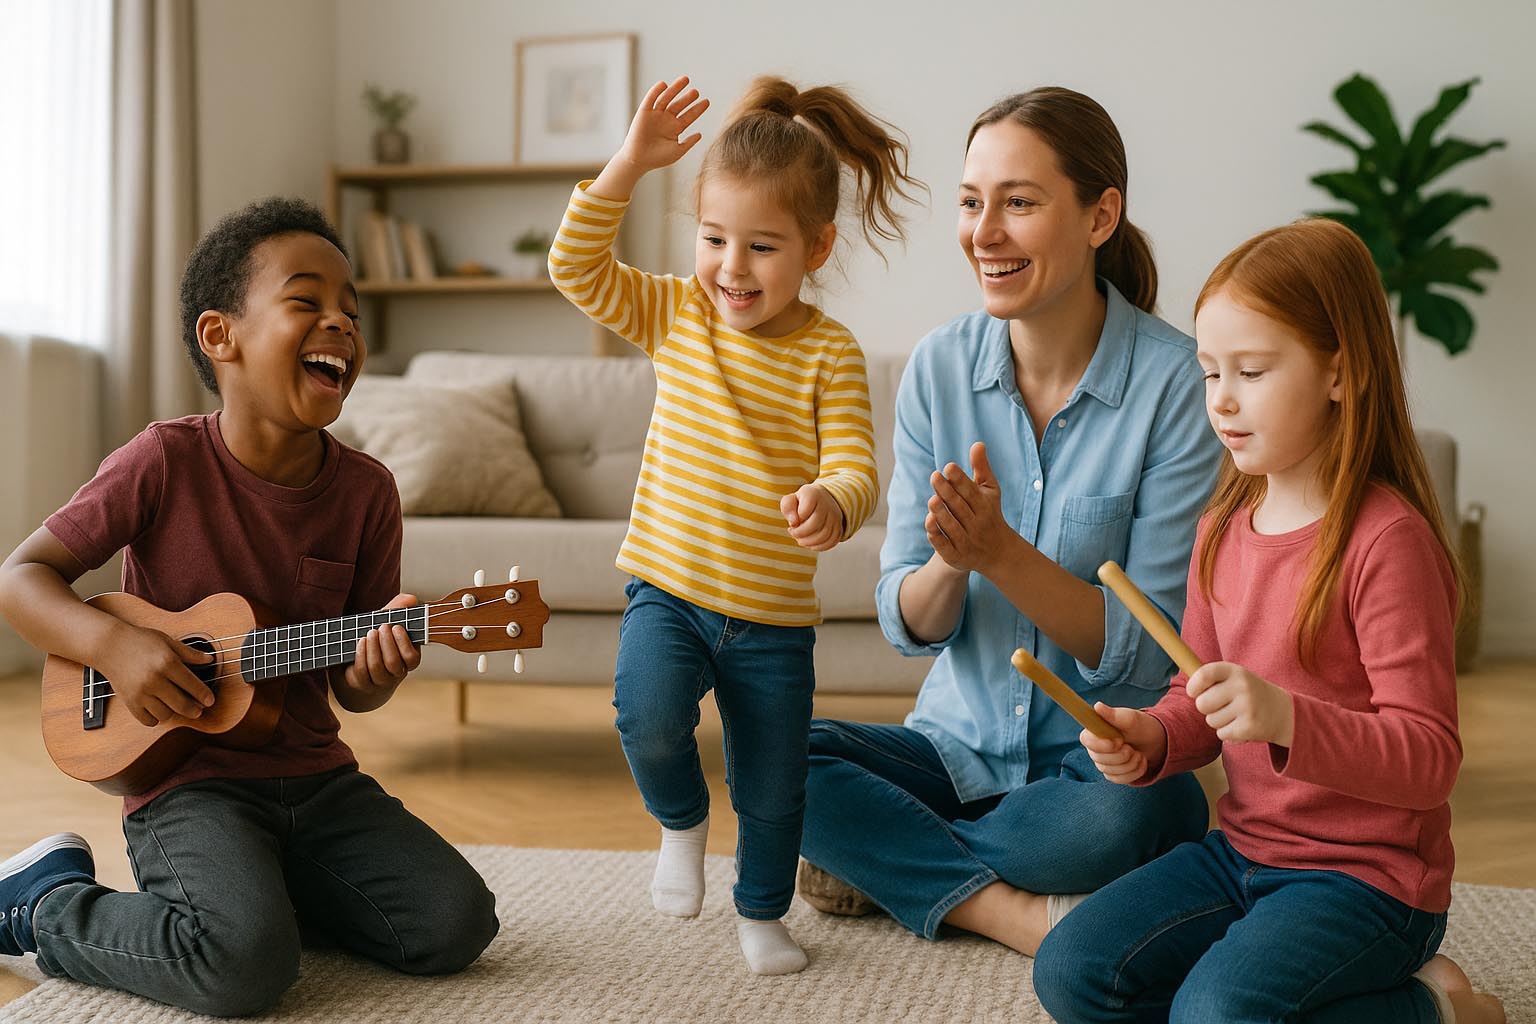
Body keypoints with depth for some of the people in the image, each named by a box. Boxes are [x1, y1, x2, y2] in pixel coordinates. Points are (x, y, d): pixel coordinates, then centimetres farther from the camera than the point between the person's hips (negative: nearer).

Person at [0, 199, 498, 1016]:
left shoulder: (366, 491, 0)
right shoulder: (167, 463, -11)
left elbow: (348, 688, 7)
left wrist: (379, 668, -17)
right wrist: (111, 644, -23)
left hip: (314, 777, 5)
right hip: (186, 780, -5)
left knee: (455, 925, -9)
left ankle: (274, 884, 17)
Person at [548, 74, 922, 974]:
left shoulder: (830, 352, -10)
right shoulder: (674, 314, 0)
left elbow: (855, 467, -17)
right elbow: (577, 266, -7)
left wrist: (831, 505, -41)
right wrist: (630, 164, -16)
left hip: (774, 617, -1)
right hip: (668, 588, 1)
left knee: (774, 788, 11)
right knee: (648, 718, -25)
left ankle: (763, 913, 39)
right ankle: (682, 819, 10)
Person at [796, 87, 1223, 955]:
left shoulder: (1176, 382, -15)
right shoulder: (940, 366, -3)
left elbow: (1147, 654, -14)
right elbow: (909, 626, -1)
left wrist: (1001, 551, -28)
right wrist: (949, 563, -25)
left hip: (1110, 757, -3)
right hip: (961, 745, 3)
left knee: (1129, 810, -36)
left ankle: (888, 862, -9)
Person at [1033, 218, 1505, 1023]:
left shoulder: (1386, 538, -18)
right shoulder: (1222, 528, 5)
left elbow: (1429, 759, -20)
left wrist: (1289, 720, -35)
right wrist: (1151, 739, -7)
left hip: (1367, 873, -7)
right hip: (1242, 848, 7)